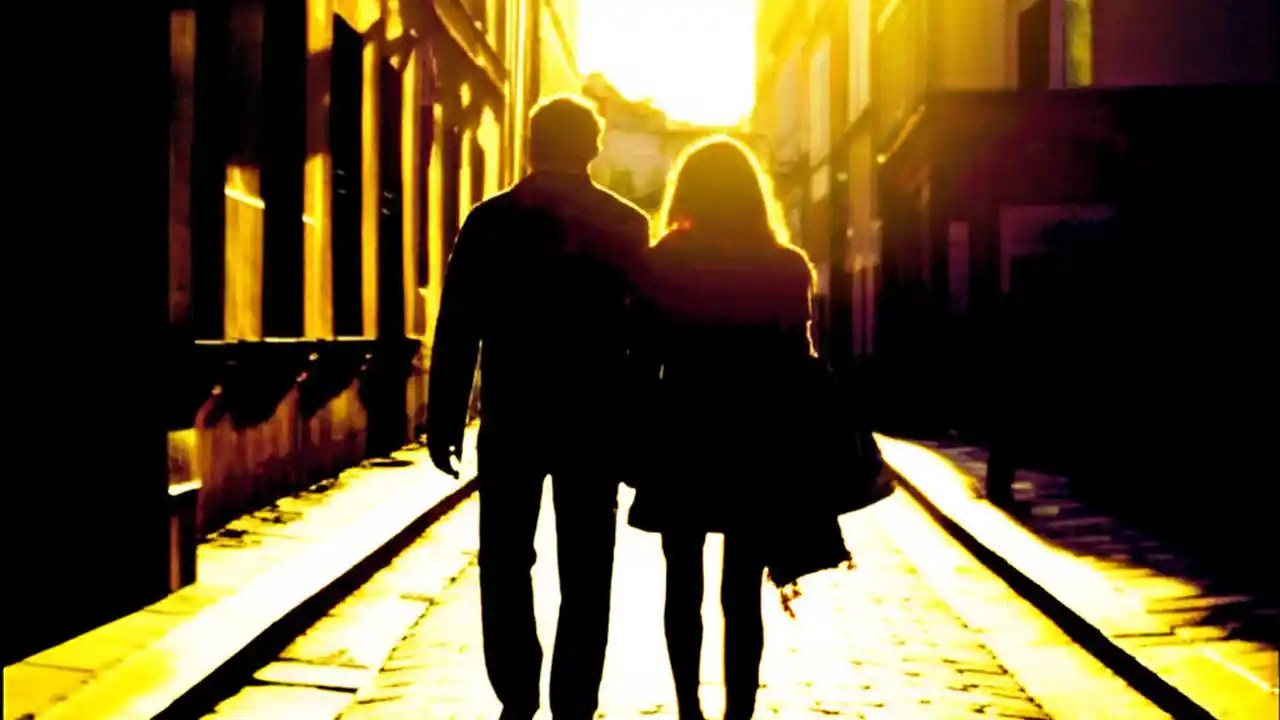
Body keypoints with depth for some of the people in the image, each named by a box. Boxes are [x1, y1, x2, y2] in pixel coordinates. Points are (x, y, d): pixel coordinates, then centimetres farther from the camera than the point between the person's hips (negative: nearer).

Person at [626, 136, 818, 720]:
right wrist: (799, 456, 5)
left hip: (681, 445, 0)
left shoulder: (662, 264, -4)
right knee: (742, 595, 2)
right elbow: (796, 369, -2)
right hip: (755, 449, 0)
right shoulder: (785, 268, -3)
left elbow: (644, 365, -4)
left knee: (683, 588, 13)